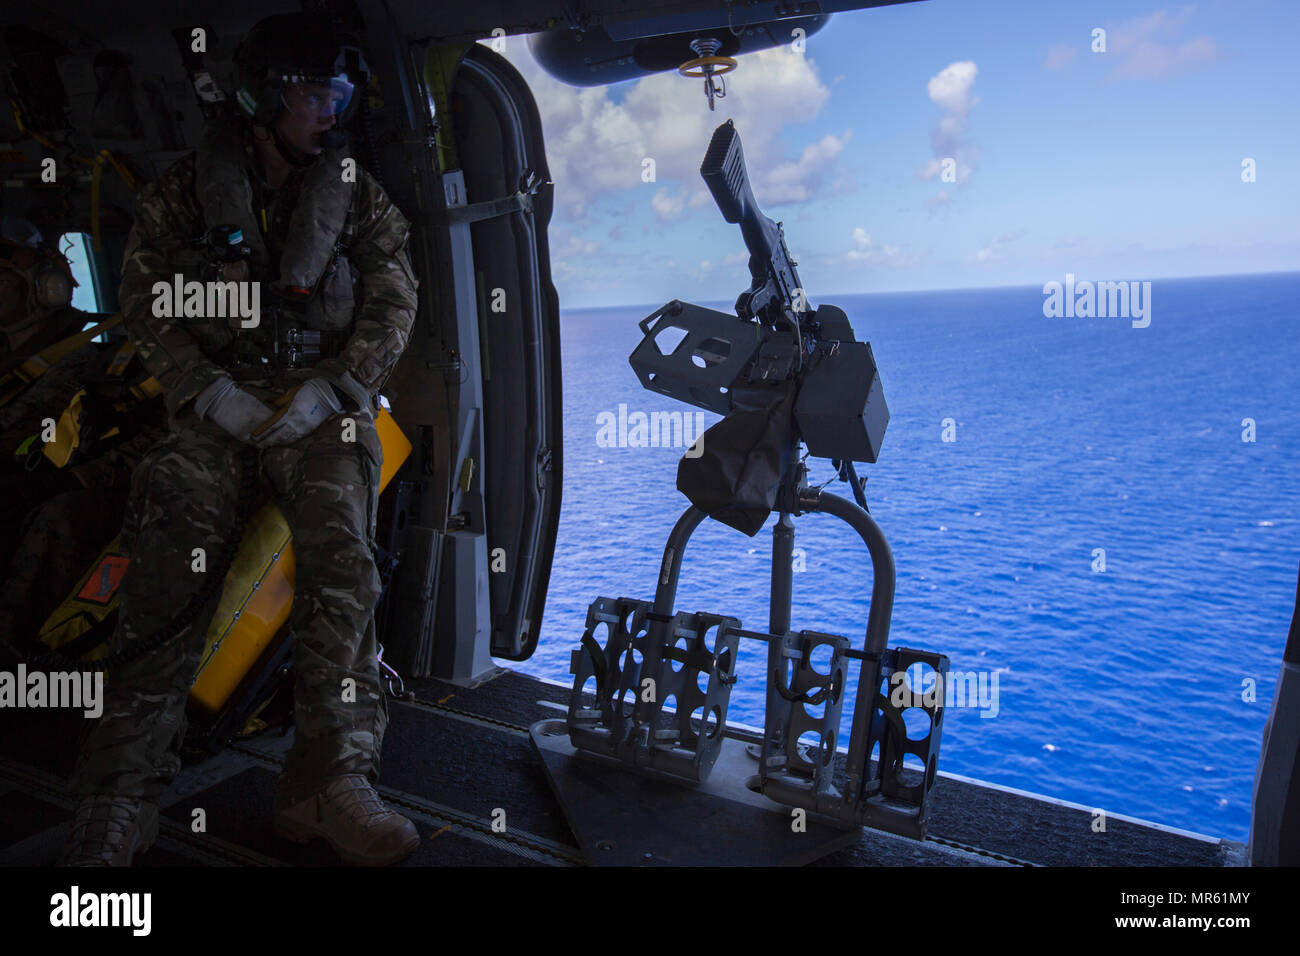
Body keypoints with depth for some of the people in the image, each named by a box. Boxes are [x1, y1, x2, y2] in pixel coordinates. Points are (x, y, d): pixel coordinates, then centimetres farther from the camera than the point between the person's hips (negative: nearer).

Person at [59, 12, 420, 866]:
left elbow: (392, 306, 6)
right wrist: (208, 388, -8)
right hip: (215, 403, 0)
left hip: (321, 403, 0)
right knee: (167, 572, -17)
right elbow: (147, 298, 7)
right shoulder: (188, 189, 12)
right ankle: (118, 804, -17)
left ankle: (330, 778, -24)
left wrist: (329, 388, -9)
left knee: (341, 562, -23)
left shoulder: (360, 200, 14)